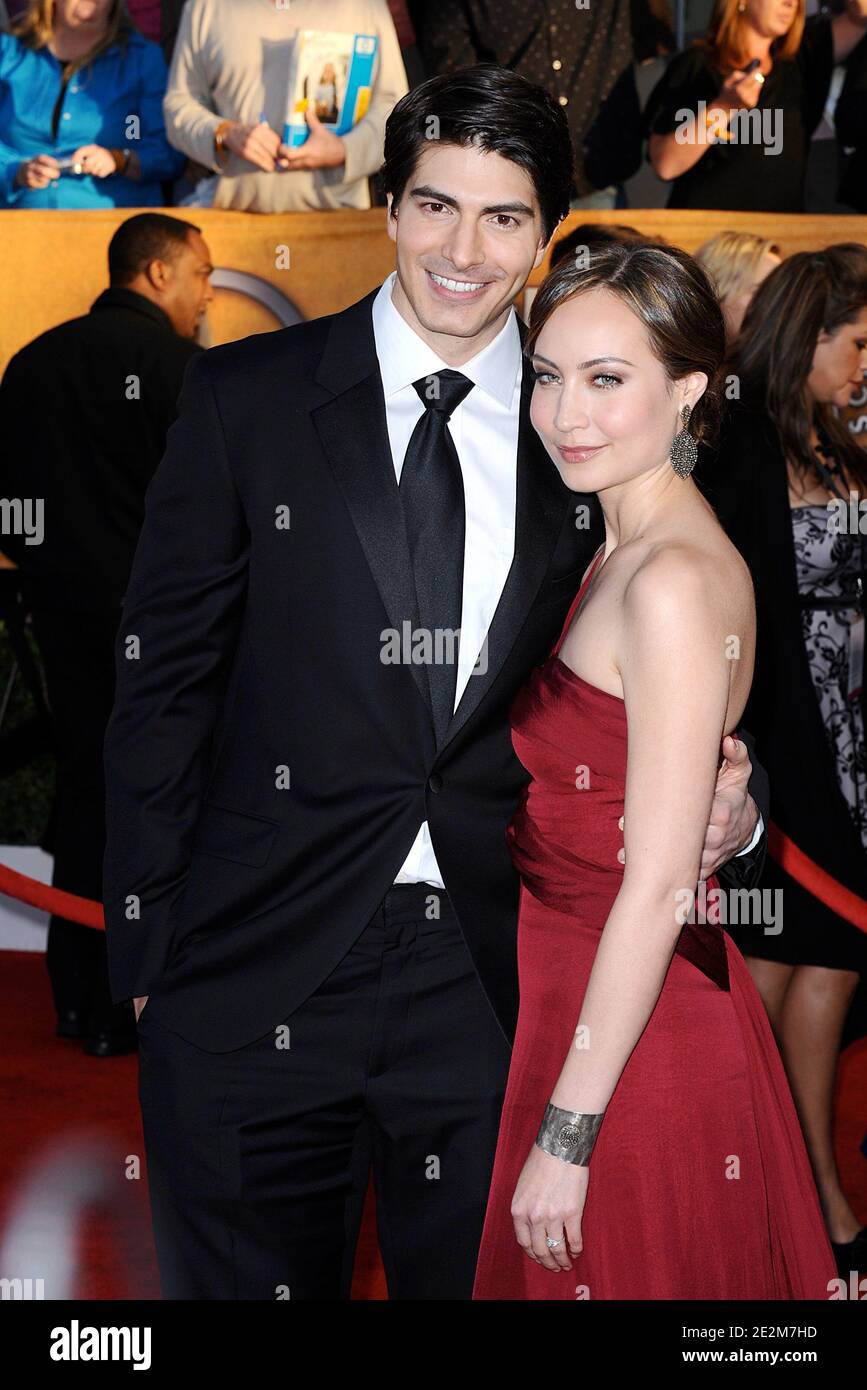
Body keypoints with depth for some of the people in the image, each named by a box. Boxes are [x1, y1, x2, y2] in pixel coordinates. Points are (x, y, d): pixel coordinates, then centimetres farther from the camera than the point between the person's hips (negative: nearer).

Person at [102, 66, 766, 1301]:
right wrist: (147, 951, -3)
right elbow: (166, 678, 0)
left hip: (490, 979, 2)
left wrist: (722, 805, -10)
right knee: (252, 1278, 10)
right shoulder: (247, 399, 0)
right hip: (259, 972, -1)